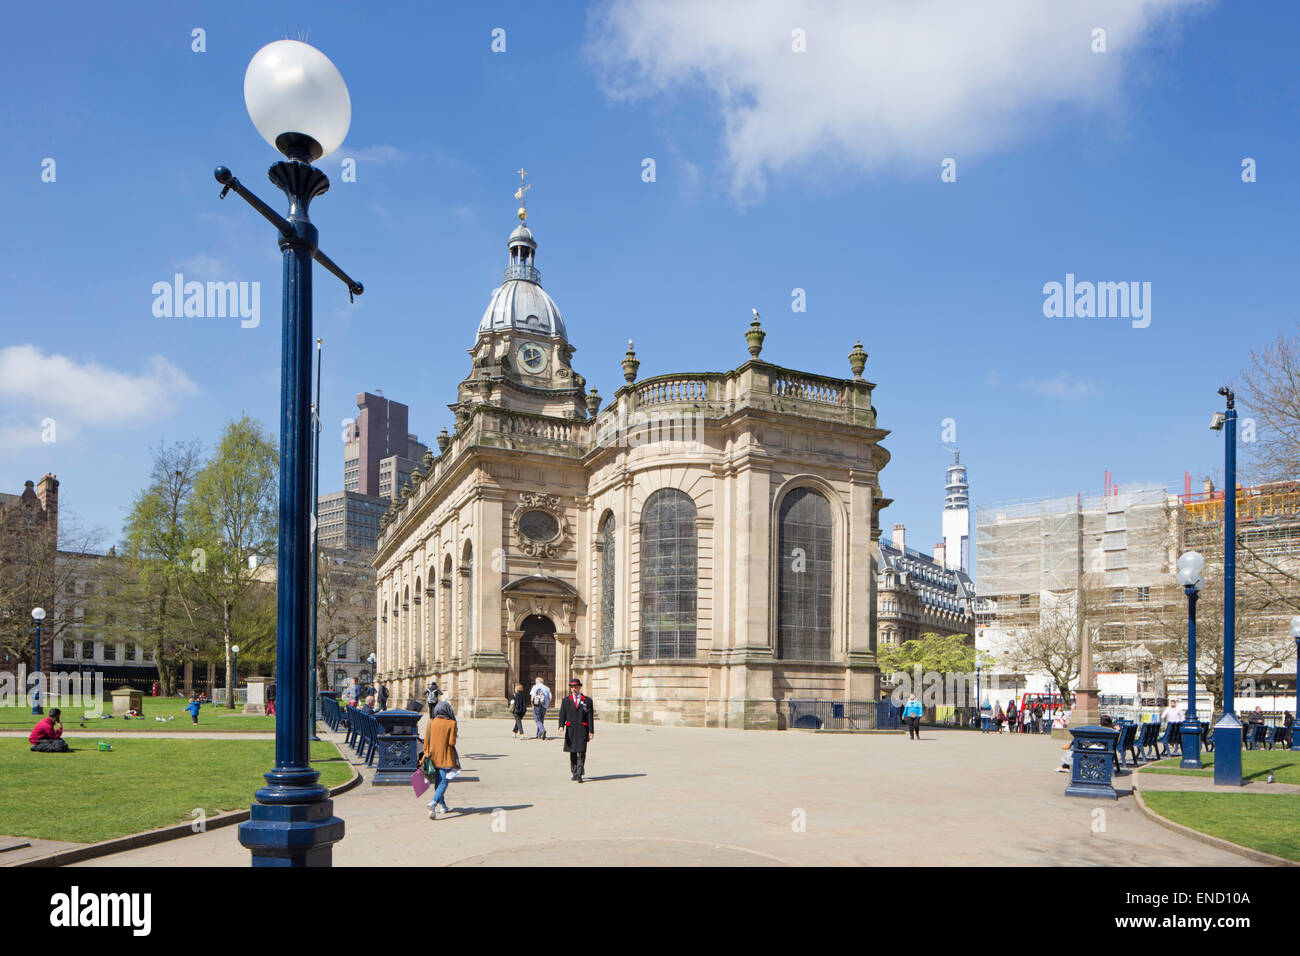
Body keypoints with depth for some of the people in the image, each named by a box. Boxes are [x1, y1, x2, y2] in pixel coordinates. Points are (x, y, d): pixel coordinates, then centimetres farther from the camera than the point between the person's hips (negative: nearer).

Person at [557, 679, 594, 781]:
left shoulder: (587, 701, 4)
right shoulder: (566, 701, 9)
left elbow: (590, 717, 2)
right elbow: (562, 715, 2)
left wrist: (591, 731, -4)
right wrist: (561, 726, -15)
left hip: (582, 730, -2)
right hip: (570, 730, 2)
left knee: (581, 752, -9)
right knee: (572, 753, 8)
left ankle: (579, 774, -8)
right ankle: (574, 773, 20)